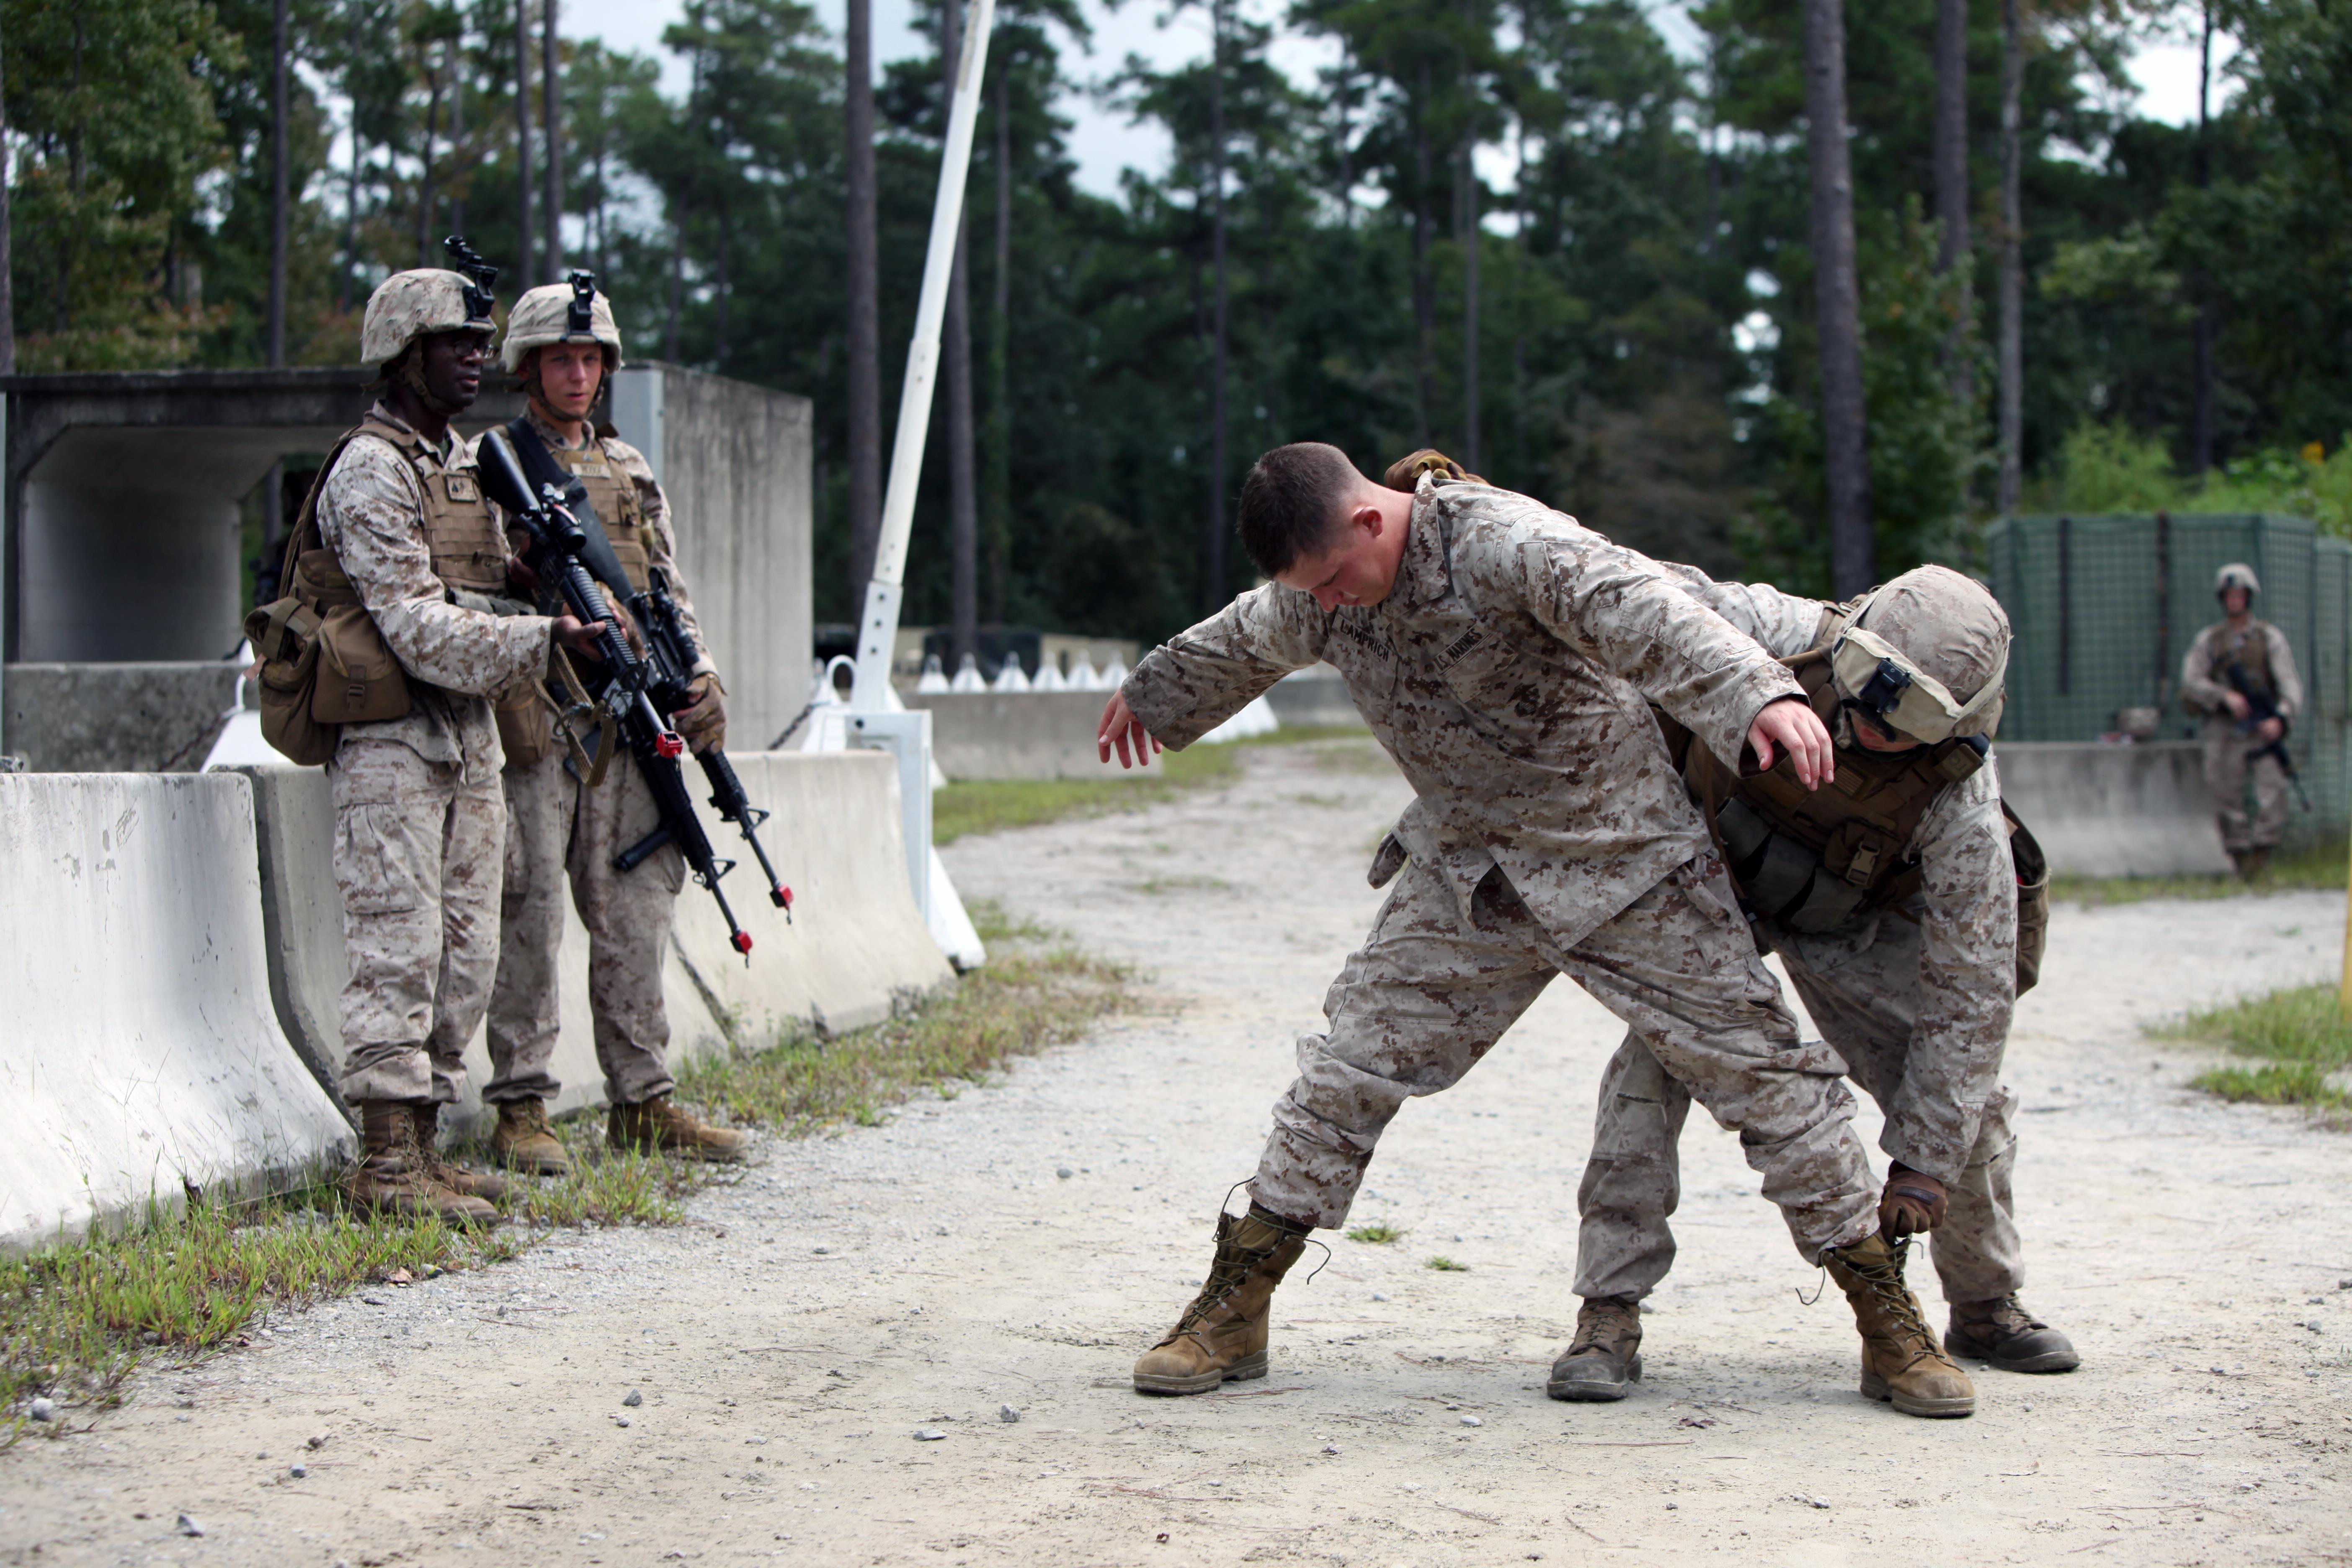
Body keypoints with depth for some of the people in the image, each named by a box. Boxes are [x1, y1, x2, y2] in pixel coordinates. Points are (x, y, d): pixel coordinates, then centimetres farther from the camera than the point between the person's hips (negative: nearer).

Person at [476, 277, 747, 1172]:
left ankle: (643, 1103, 12)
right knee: (530, 914, -5)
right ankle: (521, 1110, 0)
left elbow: (671, 589, 21)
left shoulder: (631, 470, 19)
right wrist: (507, 690, -17)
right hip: (537, 721, -5)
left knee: (635, 914, 6)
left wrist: (699, 677, 6)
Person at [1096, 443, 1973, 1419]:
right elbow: (1240, 646, 21)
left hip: (1621, 862, -5)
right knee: (1348, 1071, 0)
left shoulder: (1501, 542, -27)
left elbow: (1640, 613, -44)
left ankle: (1888, 1325, 6)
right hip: (1463, 874, 5)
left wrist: (1761, 693, -61)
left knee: (1760, 1068, -4)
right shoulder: (1316, 596, -3)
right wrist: (1152, 696, 41)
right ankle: (1231, 1317, 11)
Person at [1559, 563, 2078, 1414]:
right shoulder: (1779, 636, -37)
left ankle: (1986, 1307, 23)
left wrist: (1924, 1162, -27)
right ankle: (1609, 1318, -21)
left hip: (1855, 921, 0)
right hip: (1709, 872, 0)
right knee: (1659, 1051, -24)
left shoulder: (1962, 808, -34)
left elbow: (1969, 995, -28)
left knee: (1967, 1097, -6)